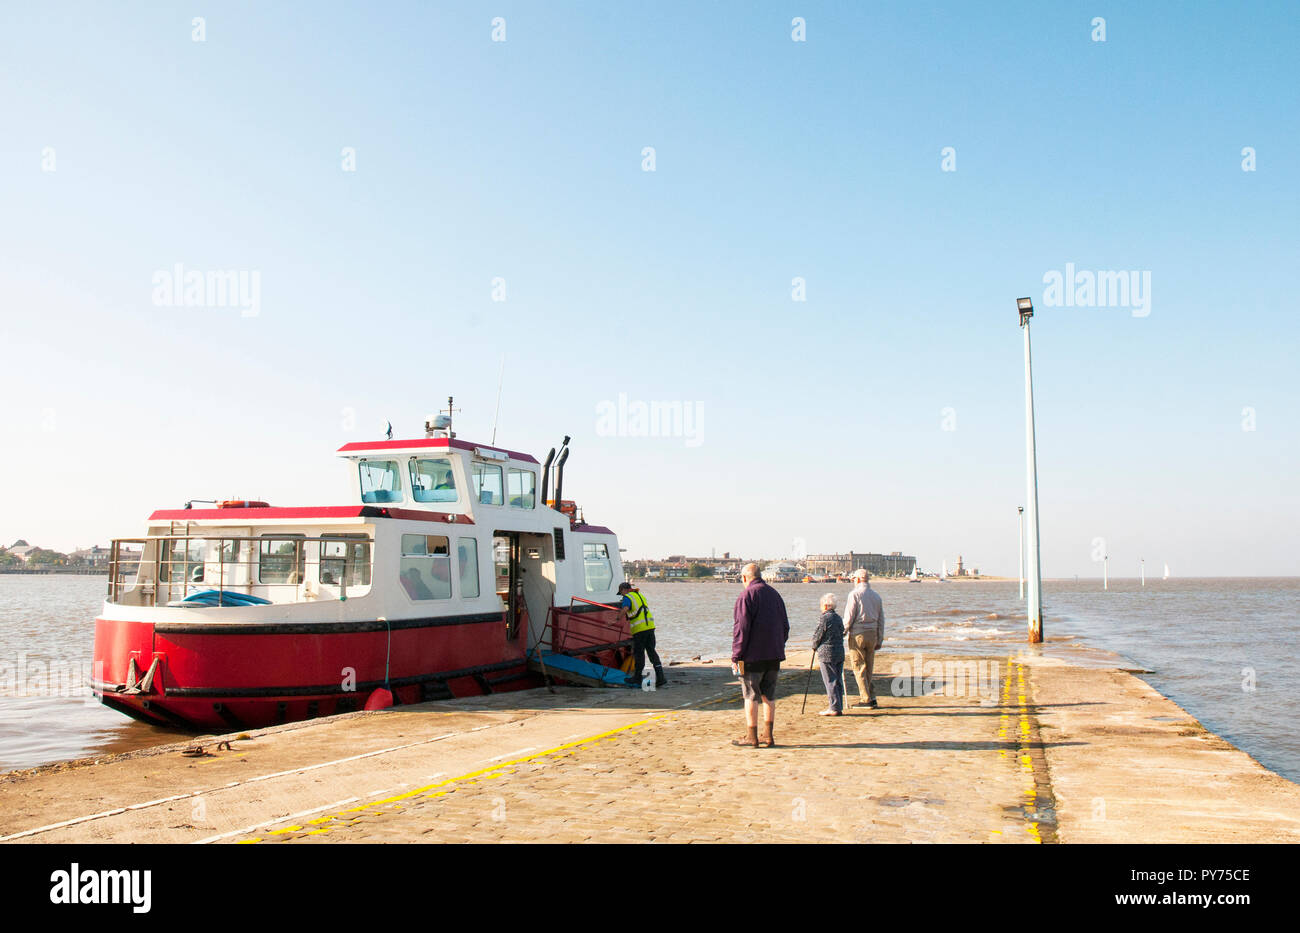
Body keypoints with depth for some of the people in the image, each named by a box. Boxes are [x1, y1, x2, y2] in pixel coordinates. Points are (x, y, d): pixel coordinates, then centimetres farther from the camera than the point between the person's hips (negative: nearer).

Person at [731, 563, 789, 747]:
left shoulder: (746, 596, -10)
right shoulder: (775, 594, 12)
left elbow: (741, 628, -15)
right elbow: (785, 626, 17)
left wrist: (736, 656, -11)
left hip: (753, 656, -6)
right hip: (774, 655, 7)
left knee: (751, 696, 1)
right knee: (769, 696, 11)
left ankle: (751, 737, 4)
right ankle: (768, 735, 14)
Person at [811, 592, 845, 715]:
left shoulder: (825, 618, -12)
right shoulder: (838, 618, 10)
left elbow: (817, 637, -9)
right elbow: (841, 634, 15)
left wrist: (814, 647, 11)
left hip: (827, 654, -7)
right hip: (840, 652, 7)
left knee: (830, 681, -4)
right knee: (838, 681, 10)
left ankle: (834, 708, -4)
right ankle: (839, 707, 13)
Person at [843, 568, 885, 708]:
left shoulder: (855, 594, -8)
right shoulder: (876, 596, 11)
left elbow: (848, 618, -11)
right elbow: (881, 620, 14)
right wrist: (879, 640, 19)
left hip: (857, 634, -6)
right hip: (872, 634, 6)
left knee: (859, 667, 0)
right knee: (869, 667, 13)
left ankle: (866, 698, -3)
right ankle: (871, 698, 13)